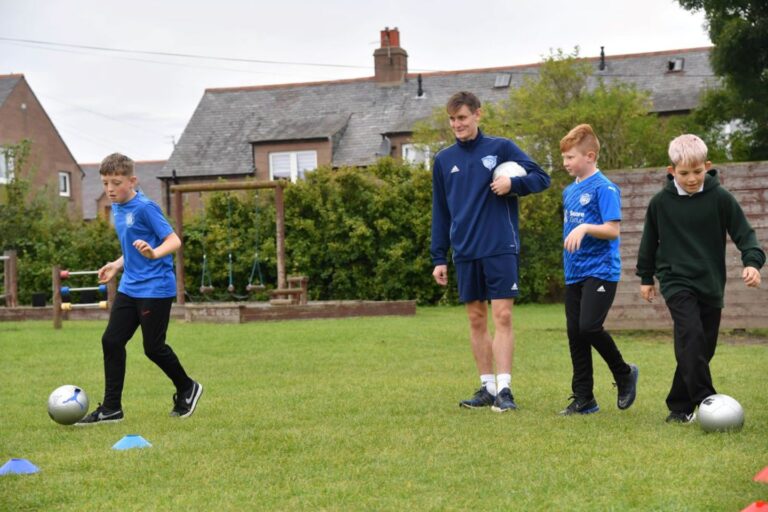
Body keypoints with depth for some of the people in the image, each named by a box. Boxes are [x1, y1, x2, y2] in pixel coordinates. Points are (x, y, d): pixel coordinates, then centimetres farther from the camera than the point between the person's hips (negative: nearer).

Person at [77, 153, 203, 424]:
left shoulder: (145, 207, -15)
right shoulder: (117, 209, 11)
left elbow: (174, 240, -19)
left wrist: (154, 253, -37)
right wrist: (117, 265, 15)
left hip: (156, 288, -8)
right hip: (129, 287, 8)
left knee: (153, 347, -1)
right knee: (111, 341, 1)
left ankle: (187, 388, 24)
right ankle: (111, 407, 7)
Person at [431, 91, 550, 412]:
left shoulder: (501, 148, 1)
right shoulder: (443, 160, 9)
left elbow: (542, 178, 3)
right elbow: (440, 213, 13)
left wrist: (512, 184, -16)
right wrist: (439, 258, 9)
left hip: (500, 248, -3)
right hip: (465, 253, 4)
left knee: (502, 316, -8)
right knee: (476, 319, 7)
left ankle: (504, 388, -6)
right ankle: (487, 387, 15)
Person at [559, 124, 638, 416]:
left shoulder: (604, 188, -9)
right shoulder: (569, 191, 15)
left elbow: (613, 230, -17)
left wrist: (584, 228, -29)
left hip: (600, 271, -8)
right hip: (574, 272, 8)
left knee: (589, 327, -18)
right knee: (575, 333, 5)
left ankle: (624, 373, 7)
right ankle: (583, 399, 11)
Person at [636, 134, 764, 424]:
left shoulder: (720, 198, -3)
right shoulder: (660, 203, 0)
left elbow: (743, 233, -1)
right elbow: (649, 242, 13)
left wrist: (753, 261, -17)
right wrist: (645, 277, 17)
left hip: (711, 283, 2)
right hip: (676, 280, -2)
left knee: (703, 347, 5)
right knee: (691, 335, -23)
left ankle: (679, 405, 20)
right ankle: (705, 402, -25)